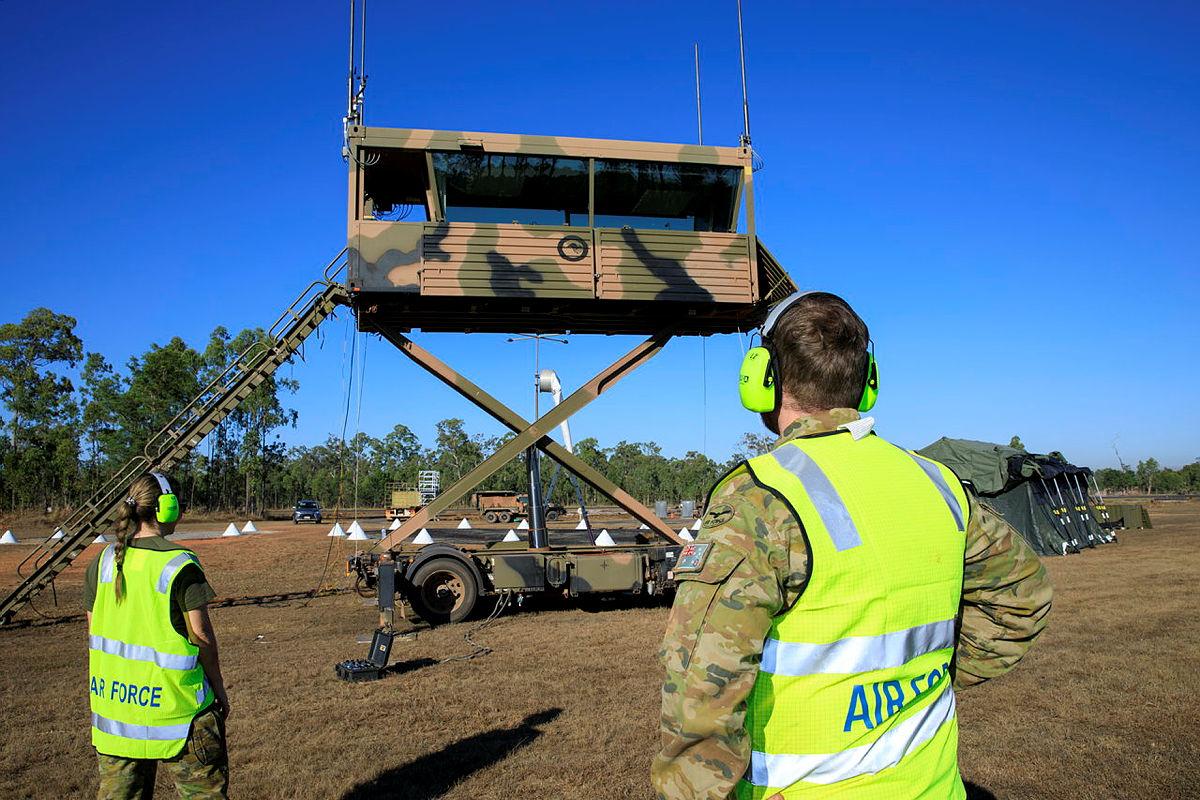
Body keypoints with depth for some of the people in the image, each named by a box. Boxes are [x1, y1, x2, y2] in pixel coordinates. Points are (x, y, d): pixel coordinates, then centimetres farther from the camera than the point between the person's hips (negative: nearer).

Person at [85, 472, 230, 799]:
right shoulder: (179, 564, -15)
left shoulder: (103, 561, 2)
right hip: (171, 701, -6)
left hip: (113, 700, 6)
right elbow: (200, 633, -12)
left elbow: (94, 630, 9)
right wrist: (218, 686, 0)